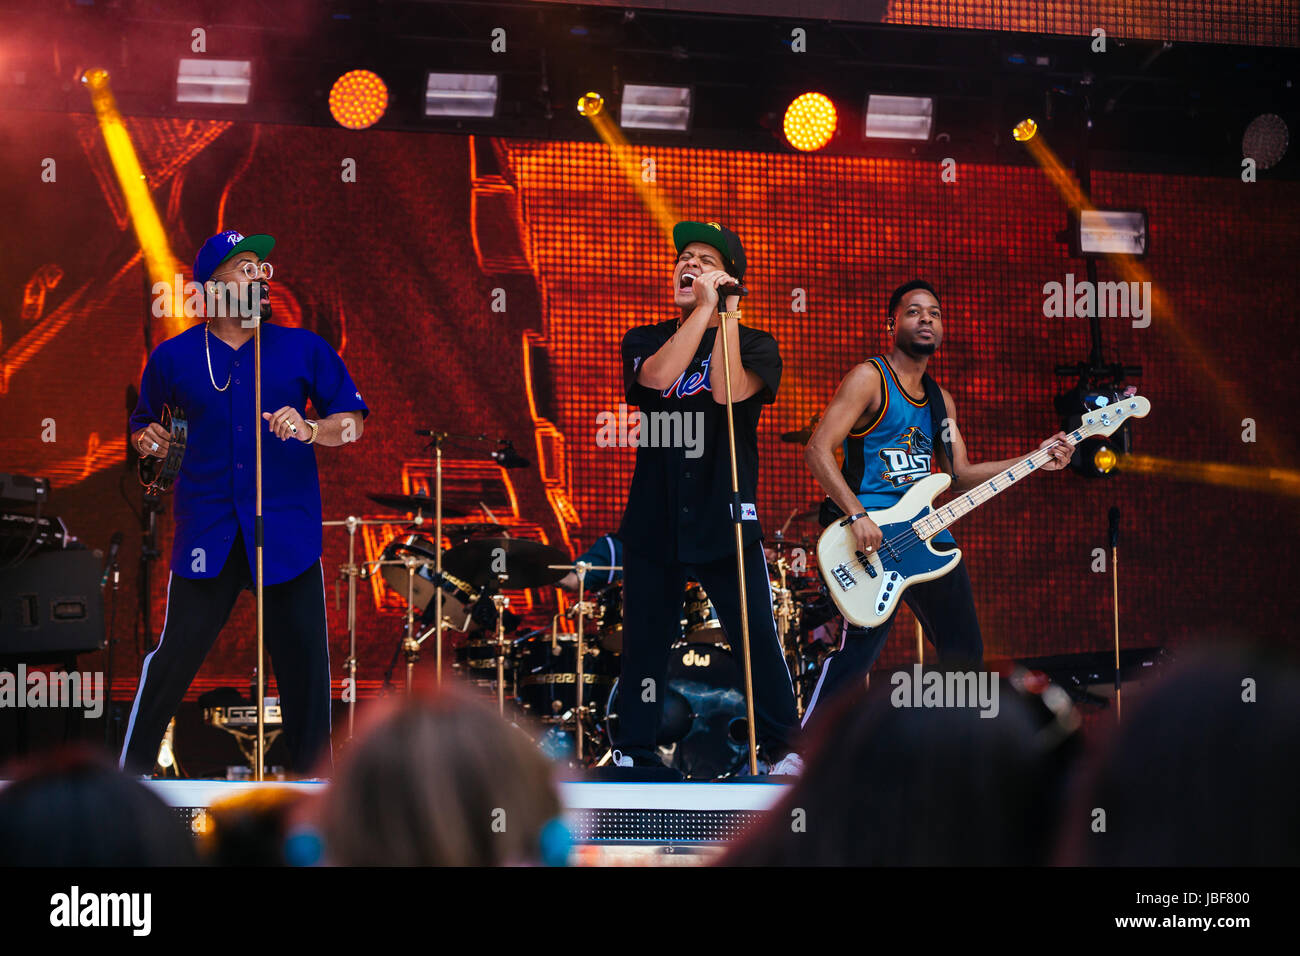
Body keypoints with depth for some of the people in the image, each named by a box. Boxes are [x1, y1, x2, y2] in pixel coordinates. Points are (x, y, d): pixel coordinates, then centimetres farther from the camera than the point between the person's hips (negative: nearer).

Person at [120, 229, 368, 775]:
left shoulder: (302, 349, 7)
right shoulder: (174, 358, 6)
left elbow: (354, 421, 7)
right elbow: (143, 426, 18)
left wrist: (311, 430, -12)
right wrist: (150, 440, -4)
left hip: (288, 531, 1)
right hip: (207, 533, -1)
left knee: (304, 658, 0)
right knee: (177, 652, -3)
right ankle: (131, 769, 11)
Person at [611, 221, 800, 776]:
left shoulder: (754, 345, 6)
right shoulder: (645, 341, 11)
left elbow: (729, 391, -16)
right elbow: (657, 376, -13)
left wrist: (728, 312, -13)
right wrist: (702, 309, -14)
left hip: (724, 518, -2)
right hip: (653, 520, 2)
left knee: (758, 640, -5)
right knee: (644, 642, 4)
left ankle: (784, 750, 7)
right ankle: (634, 757, 13)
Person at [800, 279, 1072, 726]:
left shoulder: (940, 400, 19)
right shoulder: (869, 379, -5)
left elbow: (960, 476, 18)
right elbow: (818, 449, -13)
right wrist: (857, 514, -22)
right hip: (874, 535, -8)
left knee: (966, 654, 12)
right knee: (857, 653, -19)